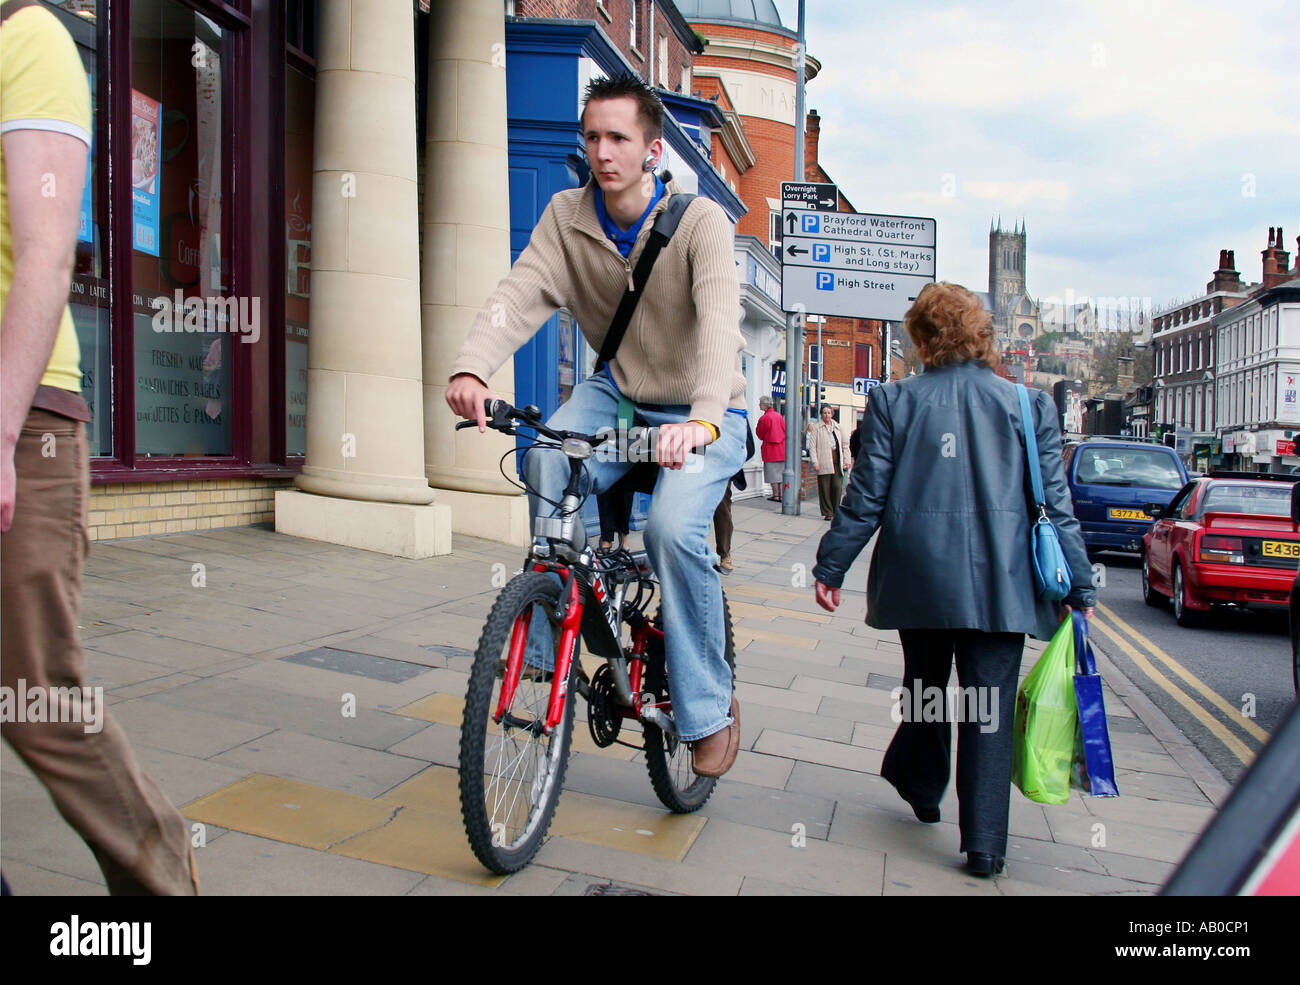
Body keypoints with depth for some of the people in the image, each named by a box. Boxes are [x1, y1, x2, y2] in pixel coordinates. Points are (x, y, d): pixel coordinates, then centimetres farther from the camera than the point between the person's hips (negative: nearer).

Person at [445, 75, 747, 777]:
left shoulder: (701, 222, -18)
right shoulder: (566, 216, -6)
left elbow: (719, 323, -34)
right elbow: (519, 295, -21)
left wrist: (702, 417, -52)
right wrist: (471, 367, -42)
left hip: (701, 414, -3)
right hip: (617, 391, 4)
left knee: (673, 527, -28)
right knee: (546, 464, -27)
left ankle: (711, 709, -6)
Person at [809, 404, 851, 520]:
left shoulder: (838, 427, 14)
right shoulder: (816, 427, 3)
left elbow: (845, 445, 16)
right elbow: (812, 446, -1)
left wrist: (847, 461, 7)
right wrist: (815, 462, -10)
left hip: (837, 461, 3)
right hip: (823, 462, -3)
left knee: (837, 487, -2)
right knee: (825, 488, -1)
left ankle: (836, 512, 9)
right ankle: (827, 513, 8)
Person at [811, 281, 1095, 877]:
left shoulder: (893, 402, -2)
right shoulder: (1028, 406, 1)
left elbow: (865, 498, -2)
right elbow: (1056, 504, 2)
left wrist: (830, 567, 7)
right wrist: (1080, 586, 9)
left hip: (919, 577, 1)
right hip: (999, 584, -1)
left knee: (926, 687, 21)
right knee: (990, 709, 5)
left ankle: (920, 788, 40)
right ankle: (984, 845, 7)